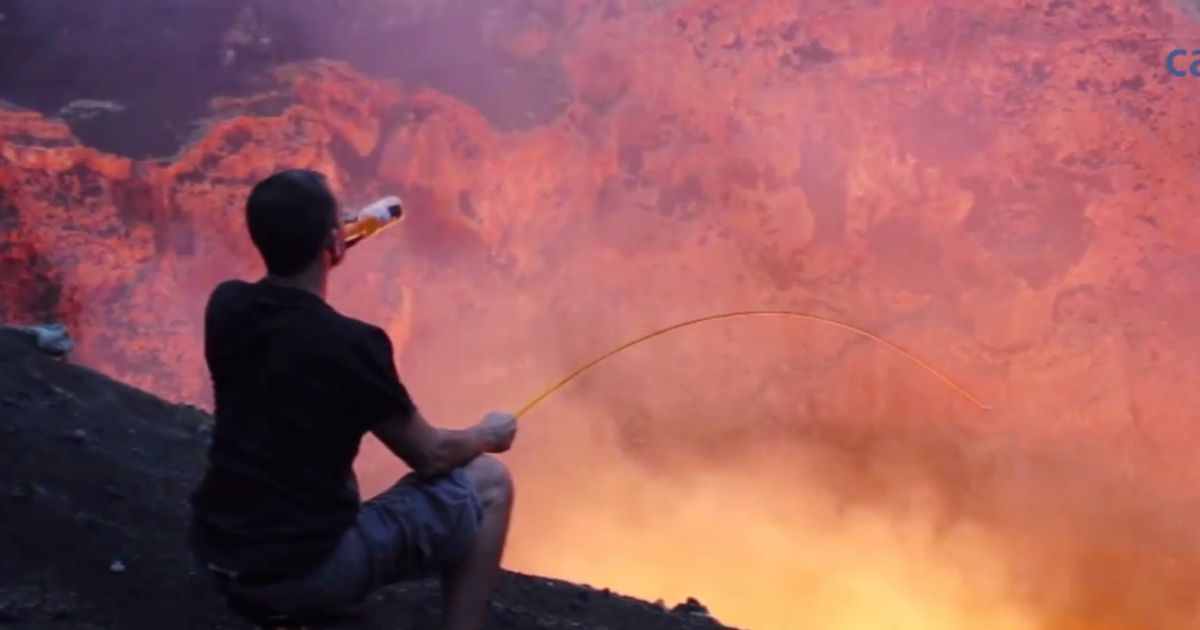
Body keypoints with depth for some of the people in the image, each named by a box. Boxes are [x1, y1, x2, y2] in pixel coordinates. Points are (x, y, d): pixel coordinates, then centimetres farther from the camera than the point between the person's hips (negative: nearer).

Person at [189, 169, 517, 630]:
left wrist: (328, 247, 26)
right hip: (306, 571, -7)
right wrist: (487, 434, 13)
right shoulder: (351, 343, -20)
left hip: (216, 552, 7)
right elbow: (431, 457, -7)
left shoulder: (226, 306, -4)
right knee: (488, 483, 5)